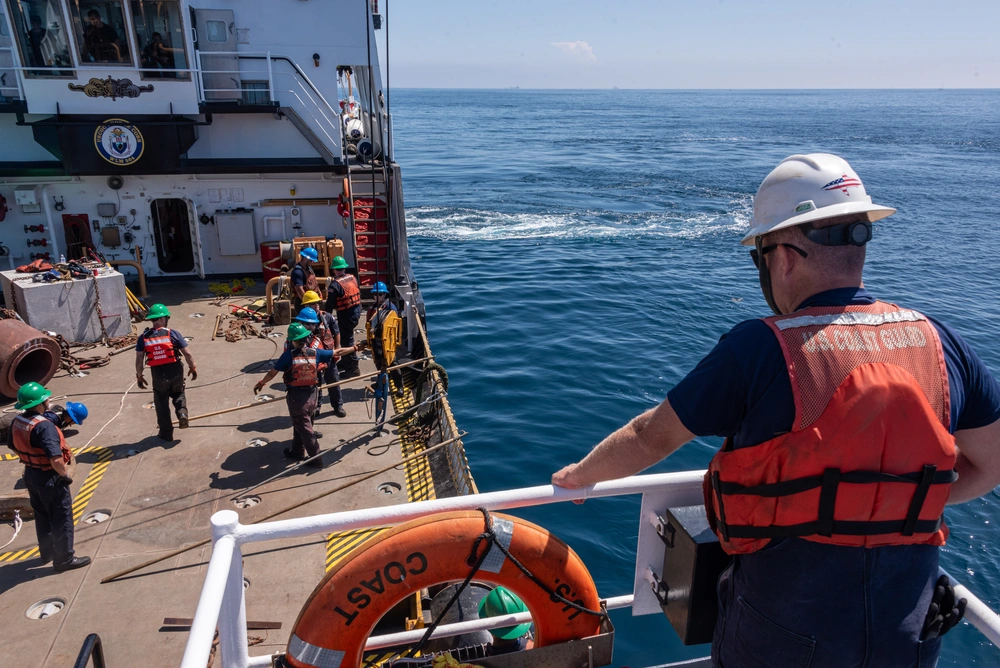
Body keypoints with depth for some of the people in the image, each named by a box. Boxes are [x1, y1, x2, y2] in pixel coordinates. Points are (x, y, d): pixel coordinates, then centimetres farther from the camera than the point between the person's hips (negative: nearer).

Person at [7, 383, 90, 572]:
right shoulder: (44, 426, -28)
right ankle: (64, 559, 16)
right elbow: (55, 458, -33)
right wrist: (65, 473, -16)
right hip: (50, 478, -9)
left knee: (42, 516, 24)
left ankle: (47, 553, 40)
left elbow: (12, 446, 15)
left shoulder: (17, 422, -1)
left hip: (31, 475, 9)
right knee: (62, 519, 6)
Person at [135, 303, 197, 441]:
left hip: (159, 376, 0)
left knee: (161, 404, 16)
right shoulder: (173, 334, -9)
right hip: (176, 373, 0)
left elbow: (139, 359, -3)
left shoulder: (143, 337, -4)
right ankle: (182, 413, 1)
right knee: (178, 394, 28)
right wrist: (193, 368, 7)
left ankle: (166, 433, 24)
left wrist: (139, 376, 9)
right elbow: (187, 354, -8)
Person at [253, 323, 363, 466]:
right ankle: (297, 451, 39)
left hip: (296, 397, -4)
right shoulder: (315, 353, -5)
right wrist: (355, 348, 19)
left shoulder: (288, 355, -15)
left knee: (304, 428, 7)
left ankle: (315, 458, 12)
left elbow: (273, 372, -7)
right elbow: (338, 352, 5)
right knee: (300, 424, 24)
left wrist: (260, 383, 10)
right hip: (312, 395, 5)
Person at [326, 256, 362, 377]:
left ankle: (353, 368, 3)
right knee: (345, 337, 23)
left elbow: (330, 304, -15)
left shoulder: (335, 284, -18)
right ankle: (345, 361, 37)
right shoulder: (353, 278, 5)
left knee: (347, 340, 0)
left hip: (345, 315, -8)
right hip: (356, 312, 8)